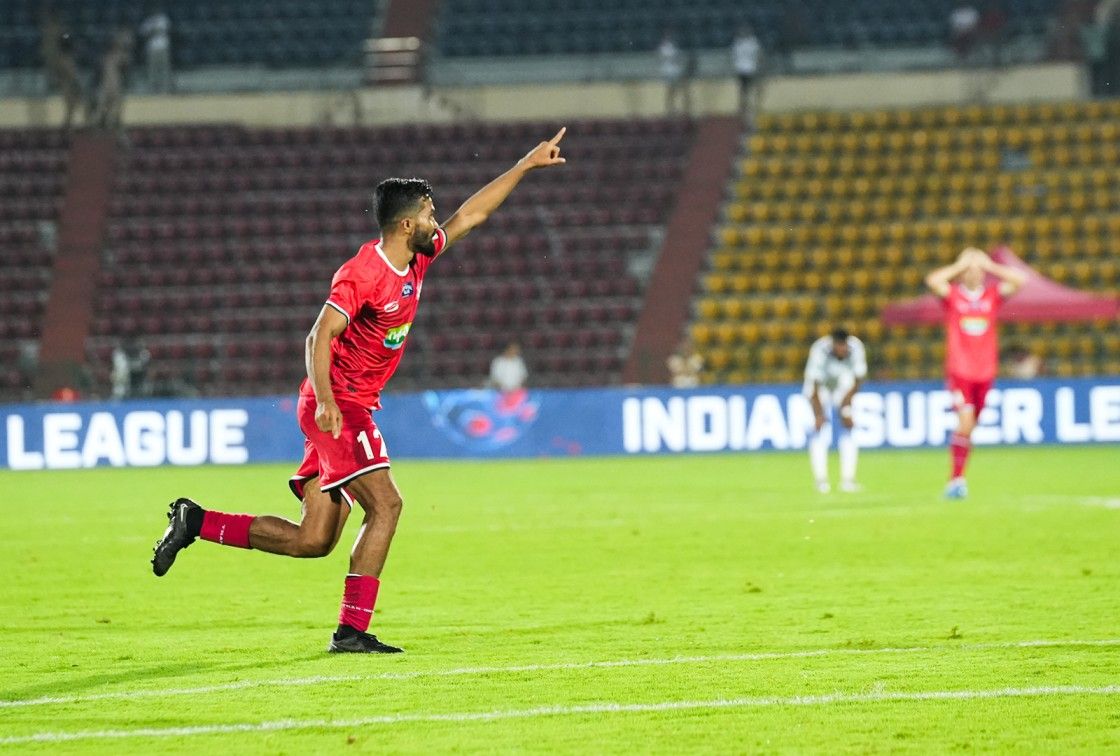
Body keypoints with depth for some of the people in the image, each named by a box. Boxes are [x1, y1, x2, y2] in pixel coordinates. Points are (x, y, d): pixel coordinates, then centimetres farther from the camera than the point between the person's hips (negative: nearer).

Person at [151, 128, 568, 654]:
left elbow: (470, 215, 20)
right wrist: (325, 400, -38)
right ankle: (352, 630, -13)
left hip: (354, 408, 9)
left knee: (313, 541, 5)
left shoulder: (416, 260, 9)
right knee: (384, 504, -15)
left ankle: (197, 522, 13)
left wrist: (527, 164, 20)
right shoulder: (362, 274, -18)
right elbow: (319, 337, -25)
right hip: (337, 405, -9)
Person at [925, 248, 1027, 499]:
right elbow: (932, 281, -17)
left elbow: (1019, 280, -3)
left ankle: (956, 479, 18)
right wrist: (960, 266, -8)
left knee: (968, 426, 8)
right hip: (959, 371, -3)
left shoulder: (993, 295, 8)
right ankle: (957, 477, -11)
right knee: (965, 422, -18)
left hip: (985, 372, 3)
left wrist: (989, 266, -2)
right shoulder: (952, 295, 1)